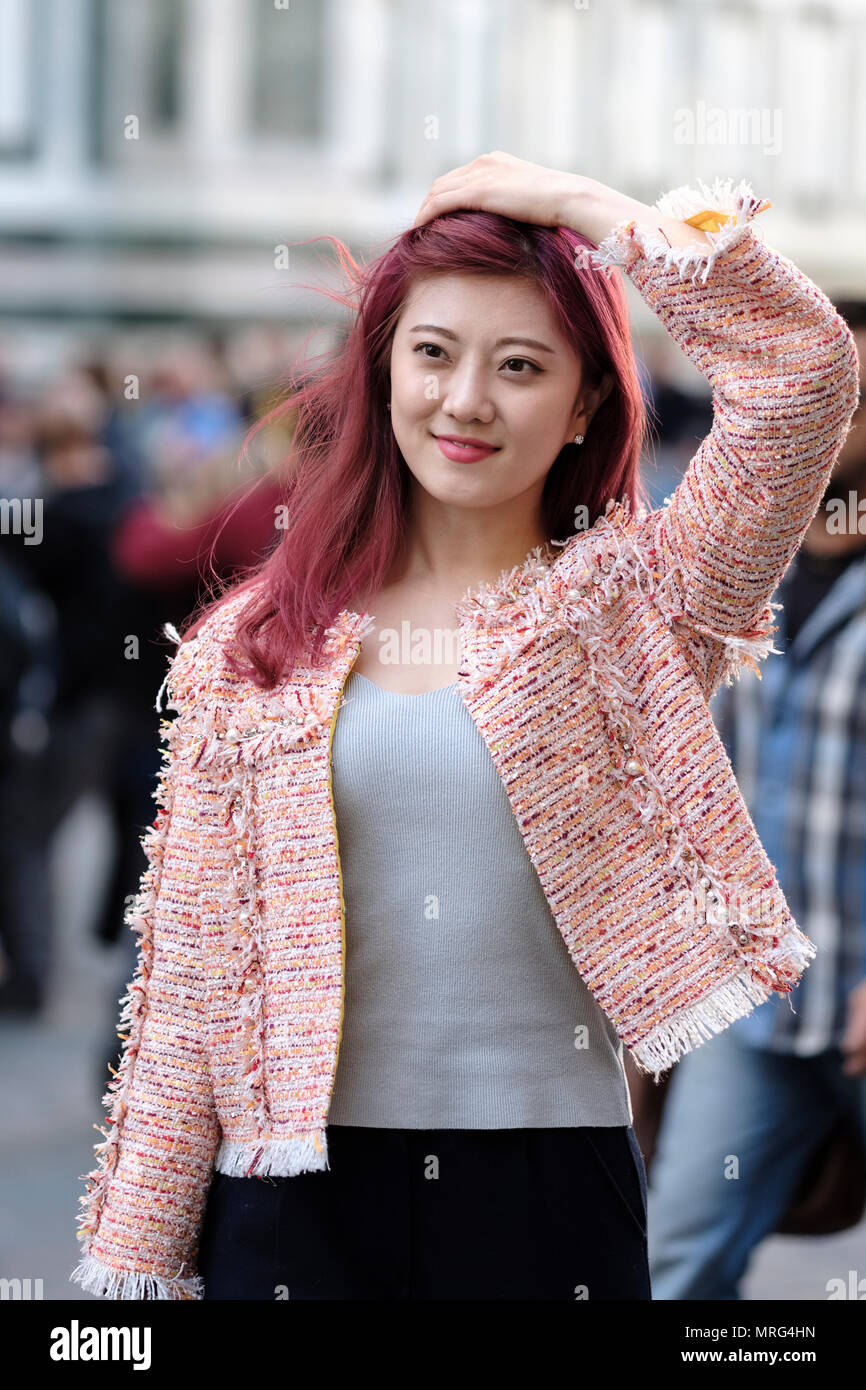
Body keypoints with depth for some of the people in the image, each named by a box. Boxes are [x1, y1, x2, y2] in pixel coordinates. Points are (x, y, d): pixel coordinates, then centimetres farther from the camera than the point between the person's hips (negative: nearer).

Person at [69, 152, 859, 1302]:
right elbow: (192, 969, 3)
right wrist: (136, 1254, 1)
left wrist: (577, 204, -5)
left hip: (550, 1197, -1)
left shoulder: (629, 608, 2)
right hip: (297, 1195, 1)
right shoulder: (255, 645, 5)